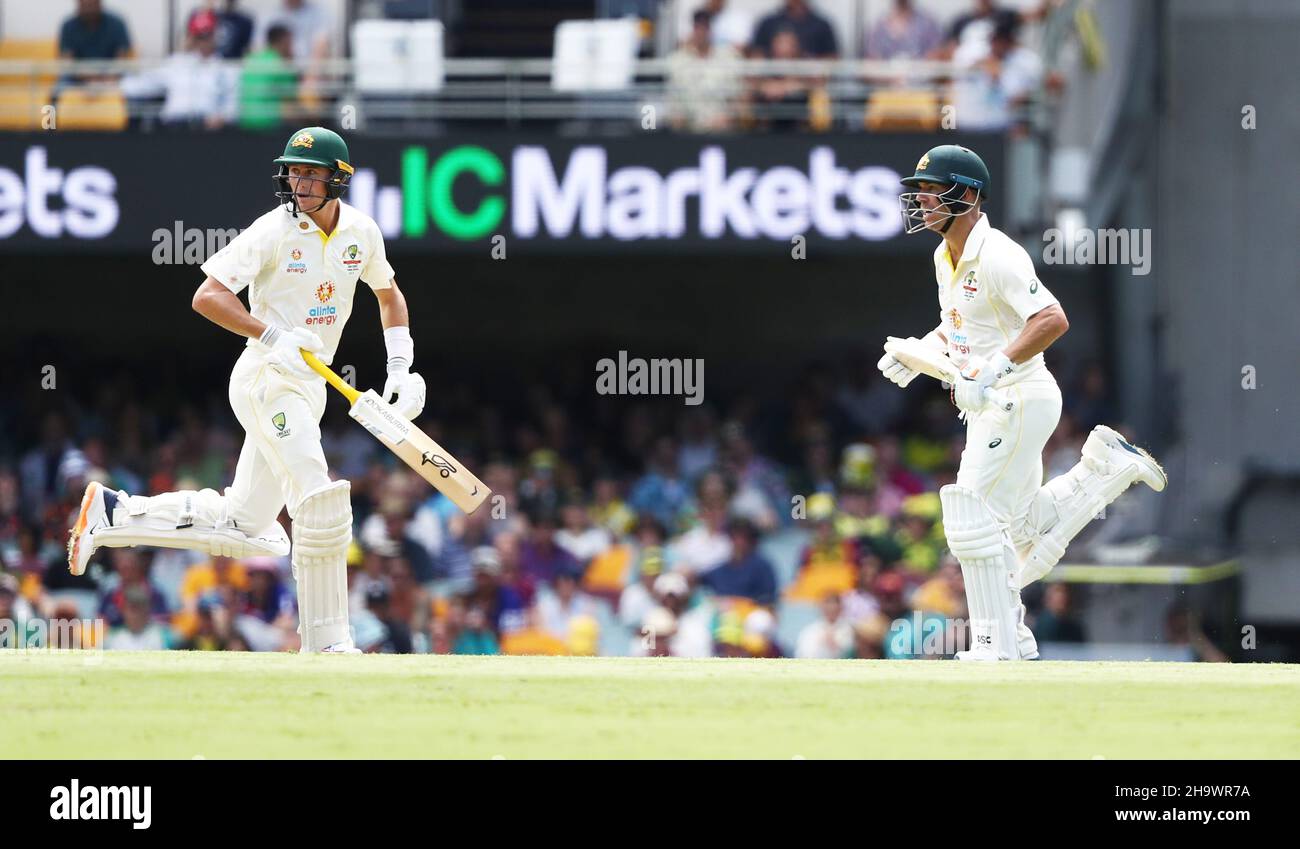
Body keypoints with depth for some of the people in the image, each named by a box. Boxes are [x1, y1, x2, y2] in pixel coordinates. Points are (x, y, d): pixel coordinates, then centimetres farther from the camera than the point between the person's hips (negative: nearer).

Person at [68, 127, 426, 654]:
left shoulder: (362, 231, 5)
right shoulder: (275, 230, -13)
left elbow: (388, 294, 23)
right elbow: (207, 297, -18)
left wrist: (399, 368, 11)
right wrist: (274, 336, -29)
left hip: (309, 386, 7)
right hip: (267, 378, -7)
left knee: (247, 527, 9)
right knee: (320, 504, -19)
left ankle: (113, 512, 17)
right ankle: (325, 643, -14)